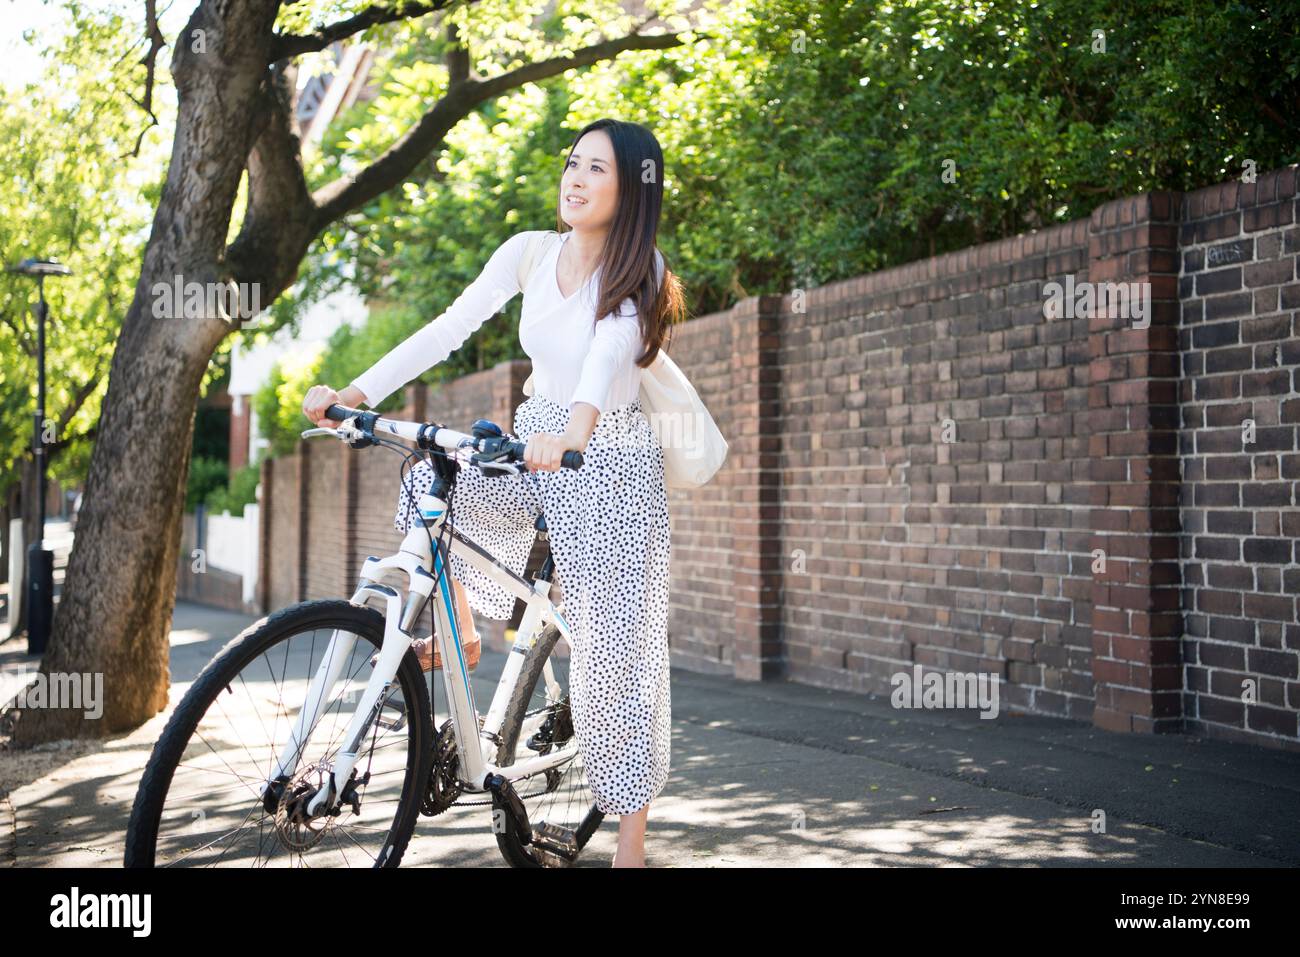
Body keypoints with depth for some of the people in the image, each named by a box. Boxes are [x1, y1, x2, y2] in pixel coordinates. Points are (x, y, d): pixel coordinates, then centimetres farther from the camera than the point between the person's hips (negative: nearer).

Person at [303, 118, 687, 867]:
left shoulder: (636, 273, -16)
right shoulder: (529, 253, -3)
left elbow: (608, 351, -36)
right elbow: (447, 330, -9)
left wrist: (576, 429, -56)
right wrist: (356, 392, -21)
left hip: (611, 462, -4)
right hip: (535, 444, 5)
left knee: (615, 651, -5)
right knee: (429, 482, -24)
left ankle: (631, 842, 7)